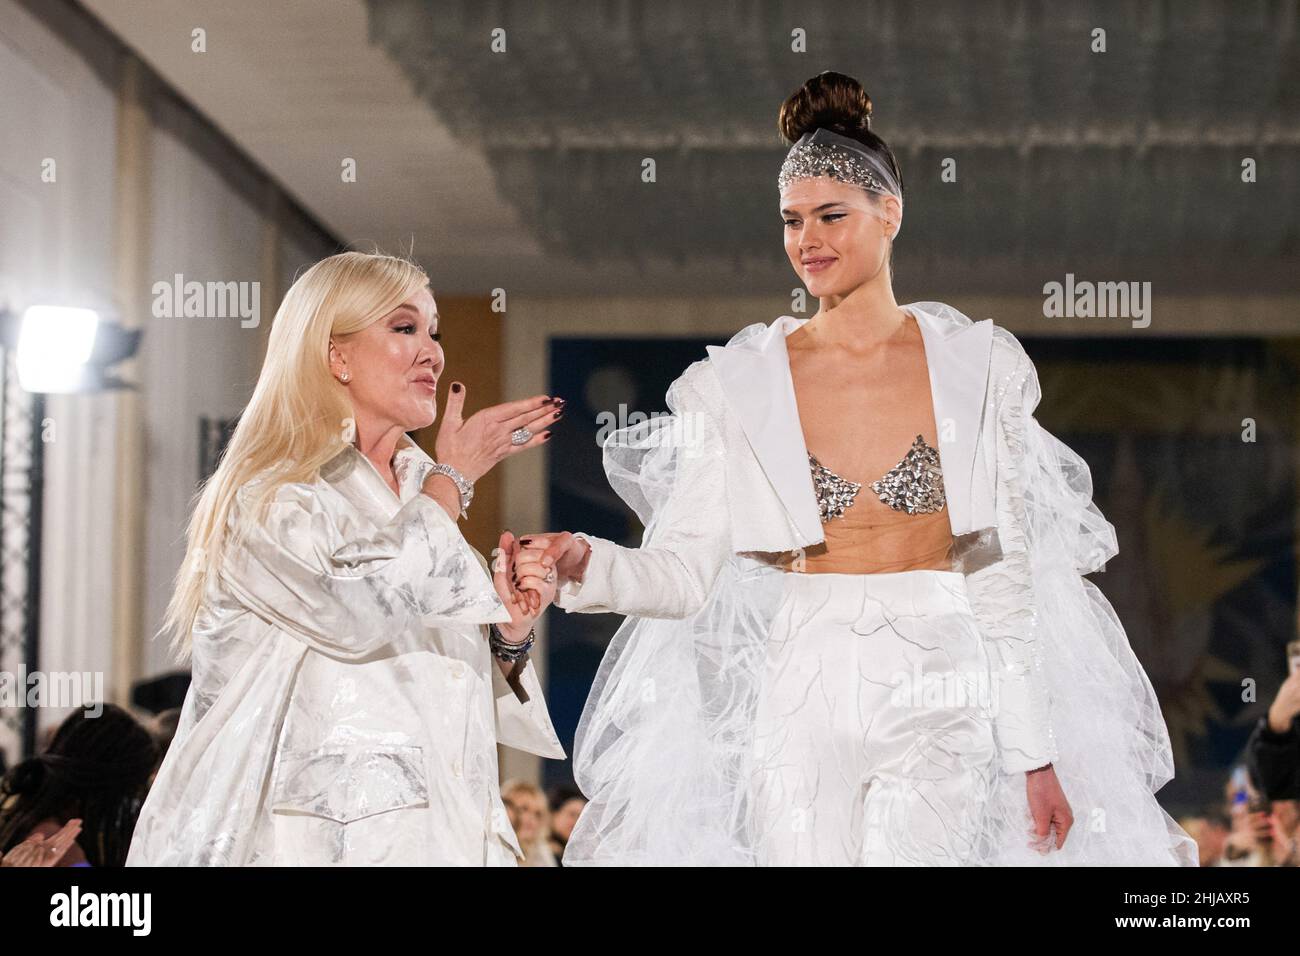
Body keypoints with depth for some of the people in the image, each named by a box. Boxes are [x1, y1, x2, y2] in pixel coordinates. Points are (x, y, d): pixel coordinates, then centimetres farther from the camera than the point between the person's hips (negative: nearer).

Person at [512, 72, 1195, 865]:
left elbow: (1006, 570, 3)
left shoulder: (976, 367, 2)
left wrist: (1036, 755, 0)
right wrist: (585, 563, -21)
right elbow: (685, 573, -1)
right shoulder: (739, 384, 2)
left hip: (941, 706, -1)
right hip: (802, 703, 1)